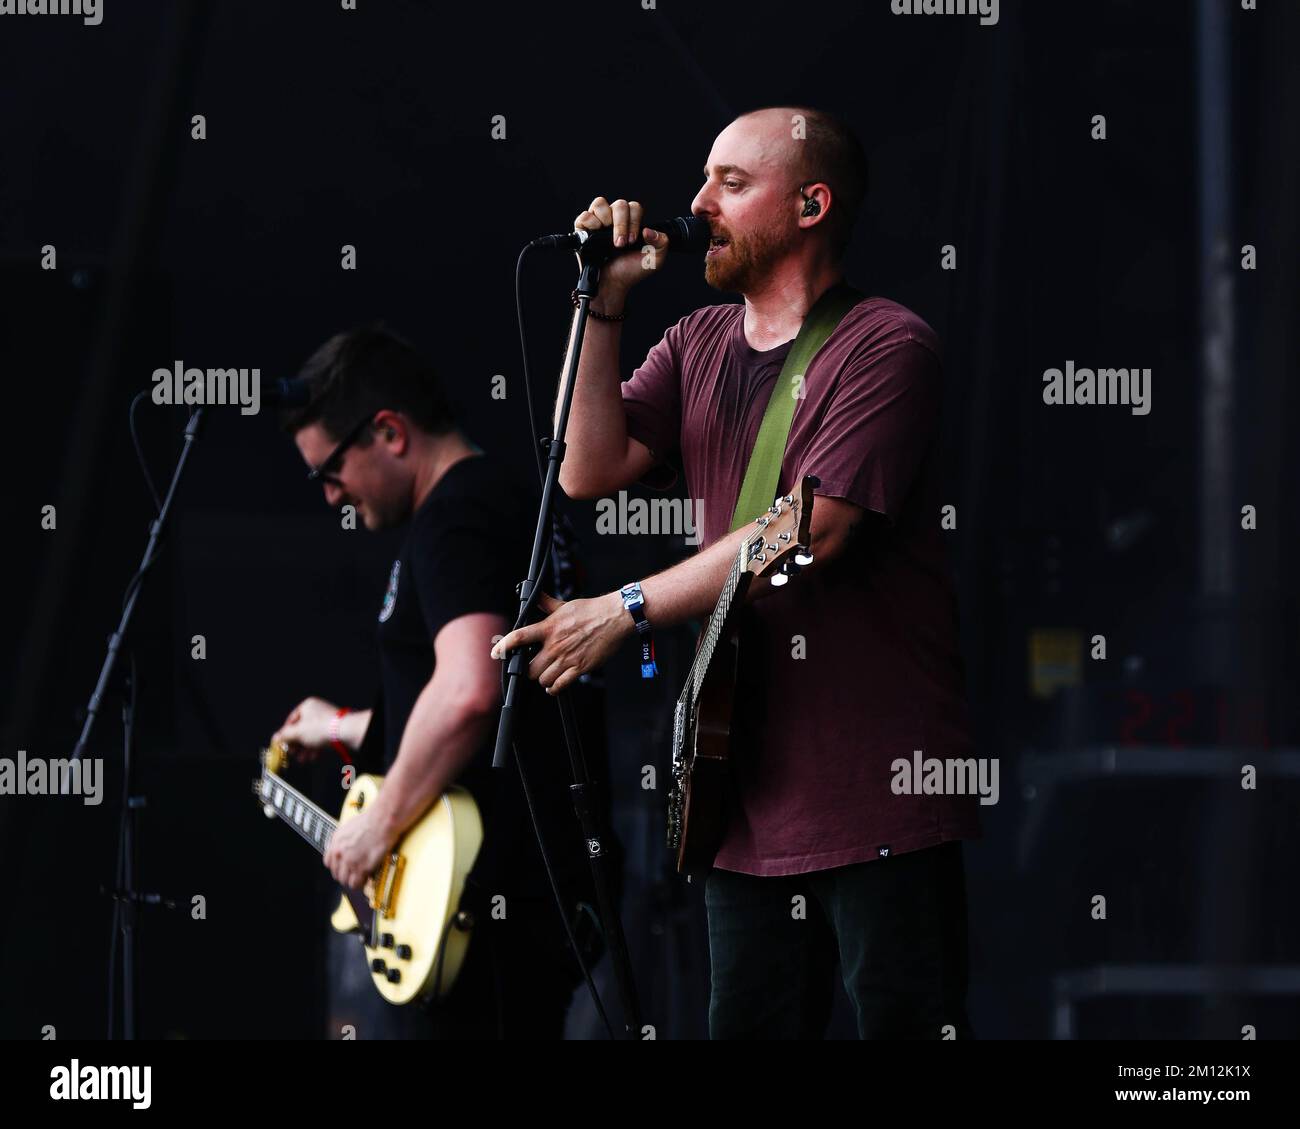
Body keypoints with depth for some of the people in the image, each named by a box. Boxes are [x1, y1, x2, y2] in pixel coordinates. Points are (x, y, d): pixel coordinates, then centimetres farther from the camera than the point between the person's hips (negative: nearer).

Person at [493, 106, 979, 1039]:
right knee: (750, 1028, 9)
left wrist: (624, 611, -17)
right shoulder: (698, 347, 15)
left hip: (879, 799, -7)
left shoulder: (886, 347, -9)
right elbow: (590, 470, 4)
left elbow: (810, 531, -19)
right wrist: (604, 304, -2)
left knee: (905, 1024, -6)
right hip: (750, 798, 7)